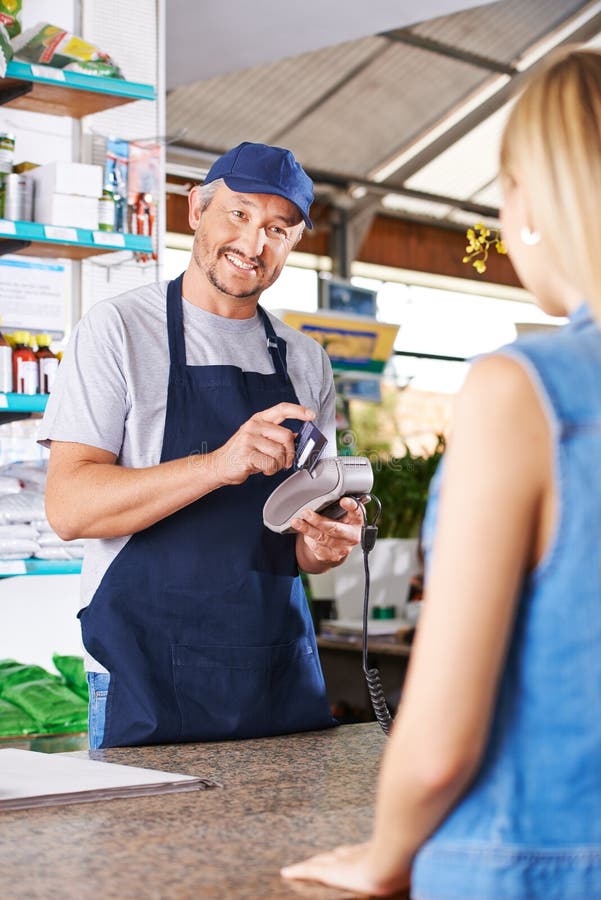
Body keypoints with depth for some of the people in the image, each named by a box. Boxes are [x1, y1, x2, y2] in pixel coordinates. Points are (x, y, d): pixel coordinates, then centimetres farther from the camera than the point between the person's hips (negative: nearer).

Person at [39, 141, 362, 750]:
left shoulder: (306, 361, 11)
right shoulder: (117, 329, -3)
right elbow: (68, 506, -14)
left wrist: (323, 547, -8)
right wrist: (217, 465, -27)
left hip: (283, 675, 4)